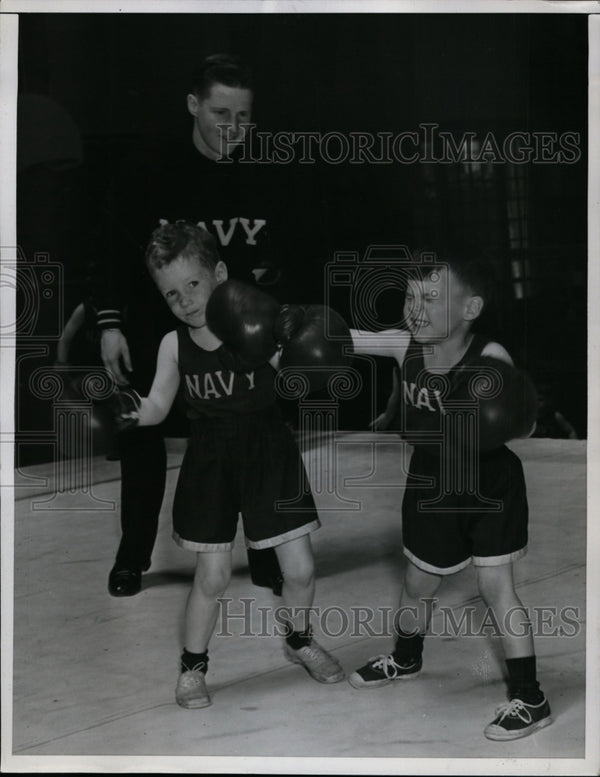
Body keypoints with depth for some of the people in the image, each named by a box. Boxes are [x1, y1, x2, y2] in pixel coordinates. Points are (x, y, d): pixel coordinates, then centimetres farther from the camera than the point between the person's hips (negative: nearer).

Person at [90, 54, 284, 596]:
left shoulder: (259, 180, -2)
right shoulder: (152, 169, -12)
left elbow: (273, 255, 10)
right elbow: (113, 247, -9)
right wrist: (110, 323, -13)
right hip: (157, 331, -2)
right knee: (143, 441, 8)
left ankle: (265, 555, 14)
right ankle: (133, 556, 24)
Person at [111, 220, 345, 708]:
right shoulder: (175, 344, -4)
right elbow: (158, 408, 1)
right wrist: (130, 408, -19)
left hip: (268, 453, -1)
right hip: (210, 462, 1)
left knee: (300, 568, 3)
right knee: (213, 576, 2)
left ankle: (300, 640, 33)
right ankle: (193, 666, 23)